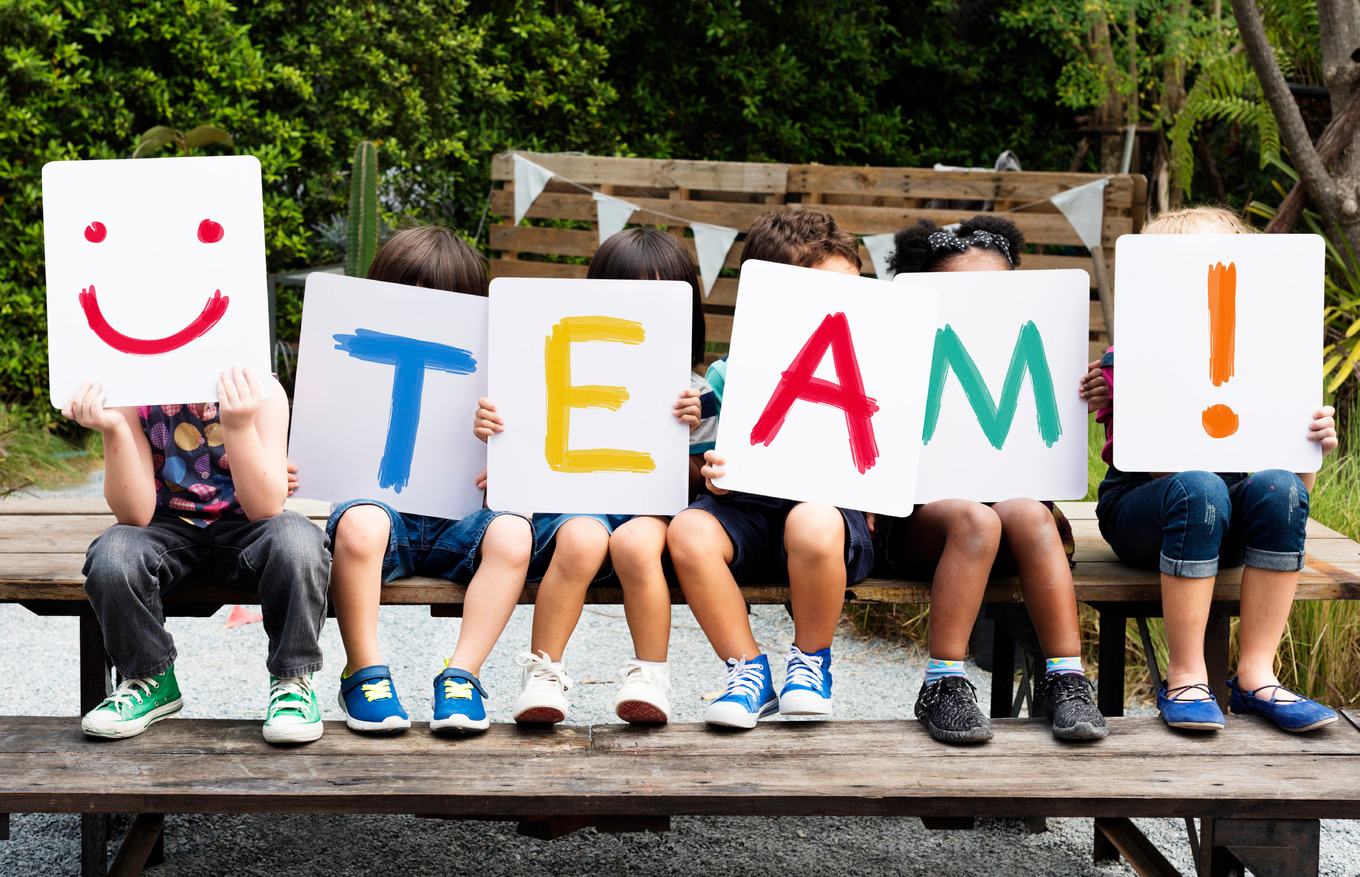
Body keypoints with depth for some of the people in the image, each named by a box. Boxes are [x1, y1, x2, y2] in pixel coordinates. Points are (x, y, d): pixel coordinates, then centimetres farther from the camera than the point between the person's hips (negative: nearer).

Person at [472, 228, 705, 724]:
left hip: (649, 510, 0)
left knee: (634, 541, -34)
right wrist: (495, 437, -11)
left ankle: (651, 675, -15)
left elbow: (694, 485, 4)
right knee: (582, 537, -34)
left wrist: (686, 437, -14)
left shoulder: (691, 394, 7)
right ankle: (542, 675, -20)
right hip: (567, 507, 0)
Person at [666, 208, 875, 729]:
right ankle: (747, 667, -11)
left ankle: (811, 661, -9)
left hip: (830, 507, -1)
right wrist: (712, 475, -14)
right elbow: (704, 460, 9)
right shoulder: (729, 375, 6)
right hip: (748, 509, 2)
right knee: (689, 530, -30)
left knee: (811, 523, -37)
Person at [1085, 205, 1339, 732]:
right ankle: (1185, 678, -26)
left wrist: (1312, 449, -18)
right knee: (1197, 489, -36)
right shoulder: (1126, 363, -3)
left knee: (1280, 487, -29)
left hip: (1228, 528, 3)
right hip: (1139, 509, -3)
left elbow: (1300, 486, 2)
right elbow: (1149, 463, -13)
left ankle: (1255, 675, -23)